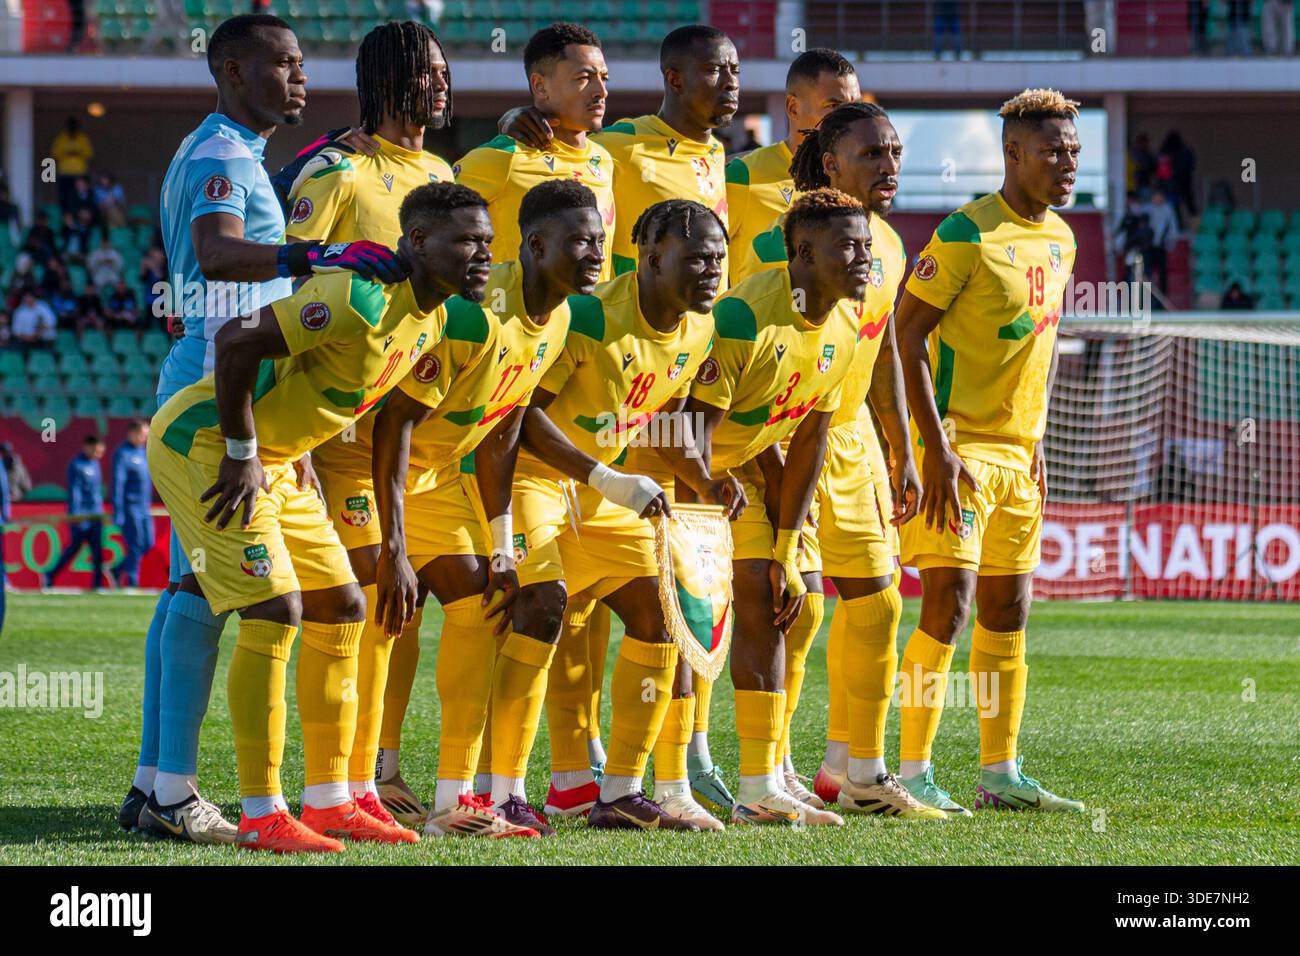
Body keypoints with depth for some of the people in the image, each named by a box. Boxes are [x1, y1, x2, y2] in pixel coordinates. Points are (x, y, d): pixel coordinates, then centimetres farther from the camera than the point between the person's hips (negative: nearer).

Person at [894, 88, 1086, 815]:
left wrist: (1038, 443, 14)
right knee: (950, 603, -12)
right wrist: (937, 448, -19)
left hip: (1019, 449, 8)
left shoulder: (1059, 239, 11)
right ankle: (913, 773, -7)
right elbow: (907, 335, -15)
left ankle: (1001, 774, 16)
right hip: (960, 443, -8)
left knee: (1008, 611, 10)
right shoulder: (967, 236, -14)